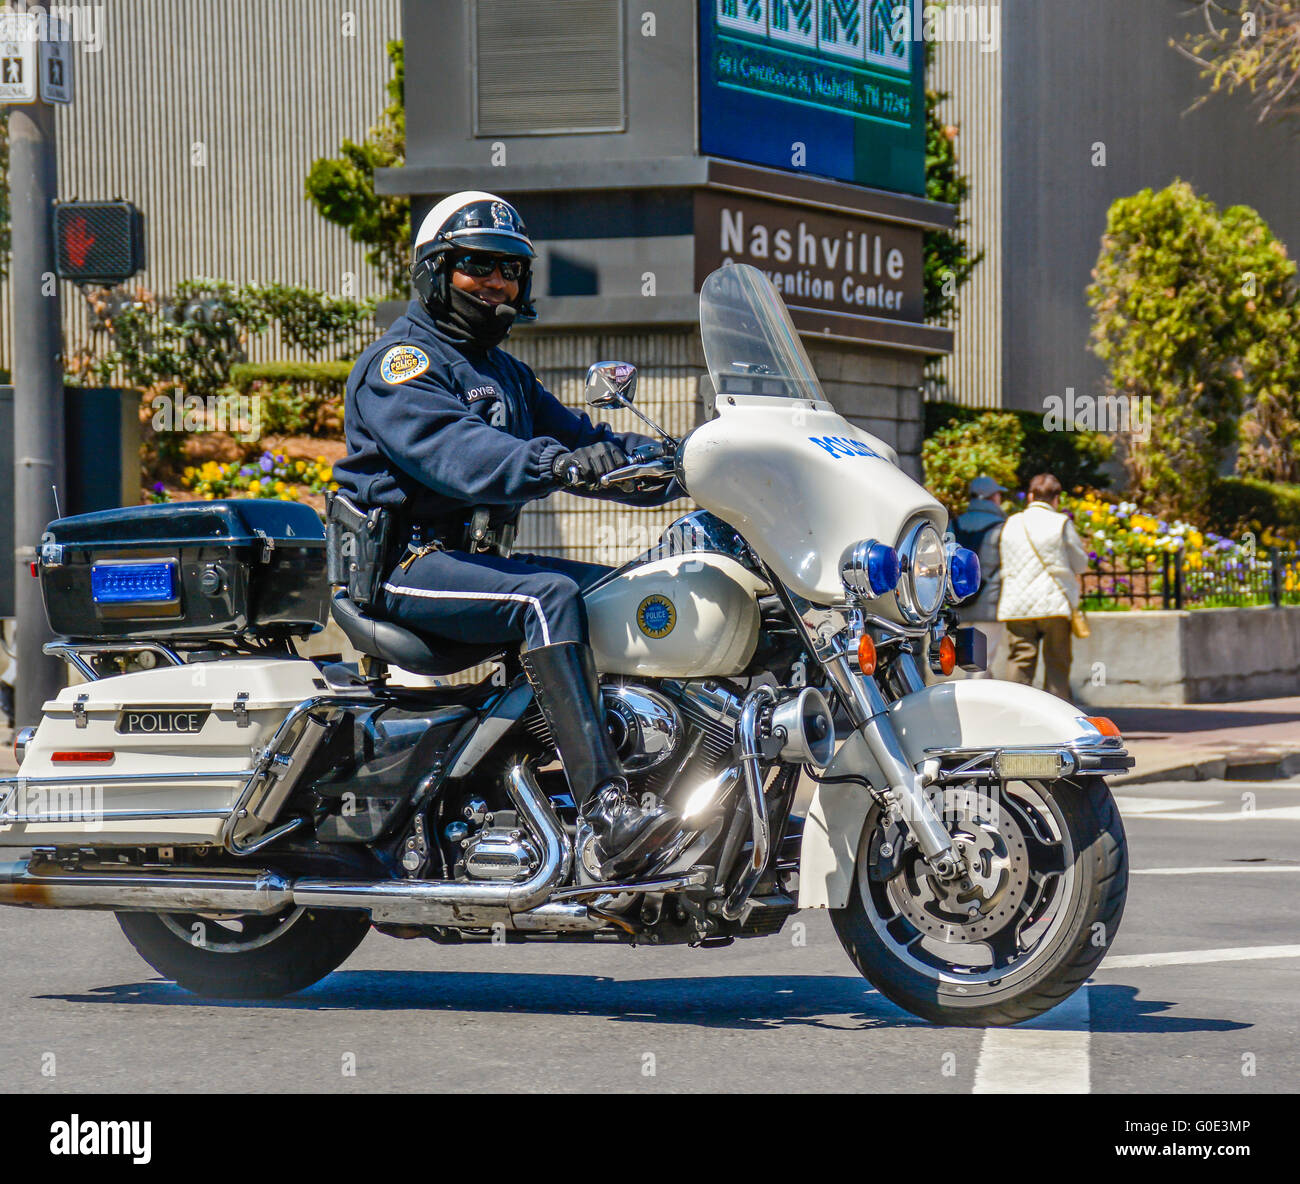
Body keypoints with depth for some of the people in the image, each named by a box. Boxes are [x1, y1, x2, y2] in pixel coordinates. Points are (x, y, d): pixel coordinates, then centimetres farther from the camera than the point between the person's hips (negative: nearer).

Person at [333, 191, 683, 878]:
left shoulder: (506, 375, 25)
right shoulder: (400, 362, -5)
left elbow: (578, 438, 16)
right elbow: (455, 452, -25)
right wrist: (557, 465, -41)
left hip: (480, 558, 9)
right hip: (408, 565, -9)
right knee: (549, 597, -32)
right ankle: (608, 819, -43)